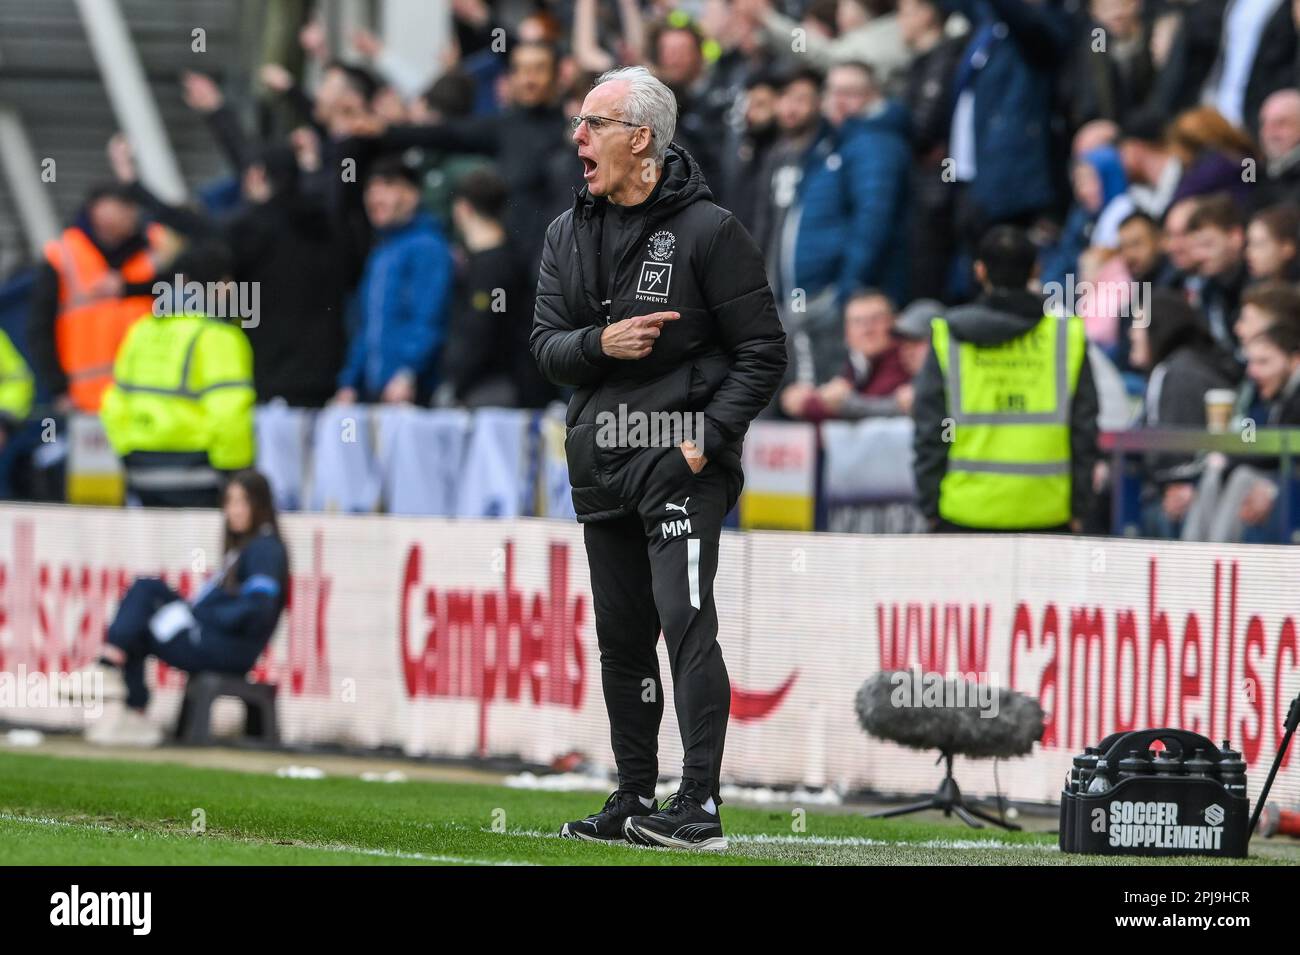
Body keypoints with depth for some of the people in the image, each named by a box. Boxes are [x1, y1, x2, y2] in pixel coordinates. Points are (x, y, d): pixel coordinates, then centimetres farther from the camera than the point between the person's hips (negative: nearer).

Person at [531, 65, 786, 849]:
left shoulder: (707, 229, -7)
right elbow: (546, 345, 7)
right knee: (622, 635, 11)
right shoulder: (570, 234, 12)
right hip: (602, 462, 7)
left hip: (680, 460, -7)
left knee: (685, 618, -17)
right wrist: (599, 343, -15)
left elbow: (764, 354, -6)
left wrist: (708, 439, -15)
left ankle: (700, 807, -19)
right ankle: (635, 800, 20)